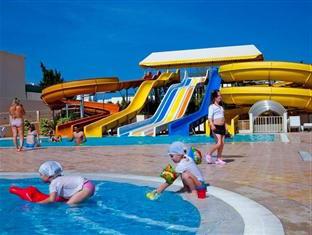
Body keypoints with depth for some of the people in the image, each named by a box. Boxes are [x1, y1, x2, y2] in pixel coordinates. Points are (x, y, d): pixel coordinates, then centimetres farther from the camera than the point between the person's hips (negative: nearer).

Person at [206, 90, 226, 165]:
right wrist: (212, 125, -29)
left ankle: (219, 159, 12)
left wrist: (225, 127, 20)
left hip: (222, 127, 7)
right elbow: (210, 117, -14)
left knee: (222, 144, 5)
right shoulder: (212, 106, -4)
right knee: (218, 143, -14)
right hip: (216, 127, -7)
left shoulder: (221, 107, 18)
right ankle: (208, 154, 4)